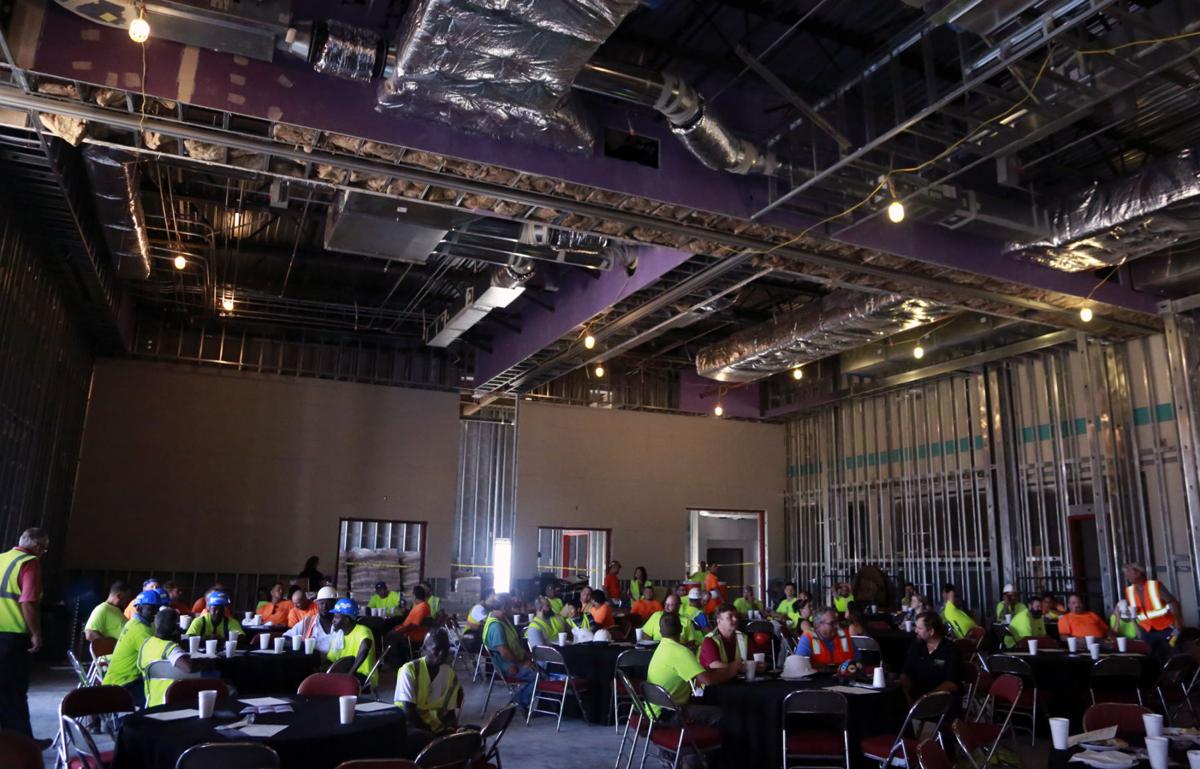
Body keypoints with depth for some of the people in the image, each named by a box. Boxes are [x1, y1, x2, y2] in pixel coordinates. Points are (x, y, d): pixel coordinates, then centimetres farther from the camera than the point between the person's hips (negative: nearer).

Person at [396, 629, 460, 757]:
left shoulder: (450, 674, 4)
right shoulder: (409, 670, -11)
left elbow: (450, 711, 5)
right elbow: (408, 711, -15)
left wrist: (450, 728, -17)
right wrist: (428, 733, -22)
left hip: (438, 728, 5)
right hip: (412, 727, -4)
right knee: (421, 738, -38)